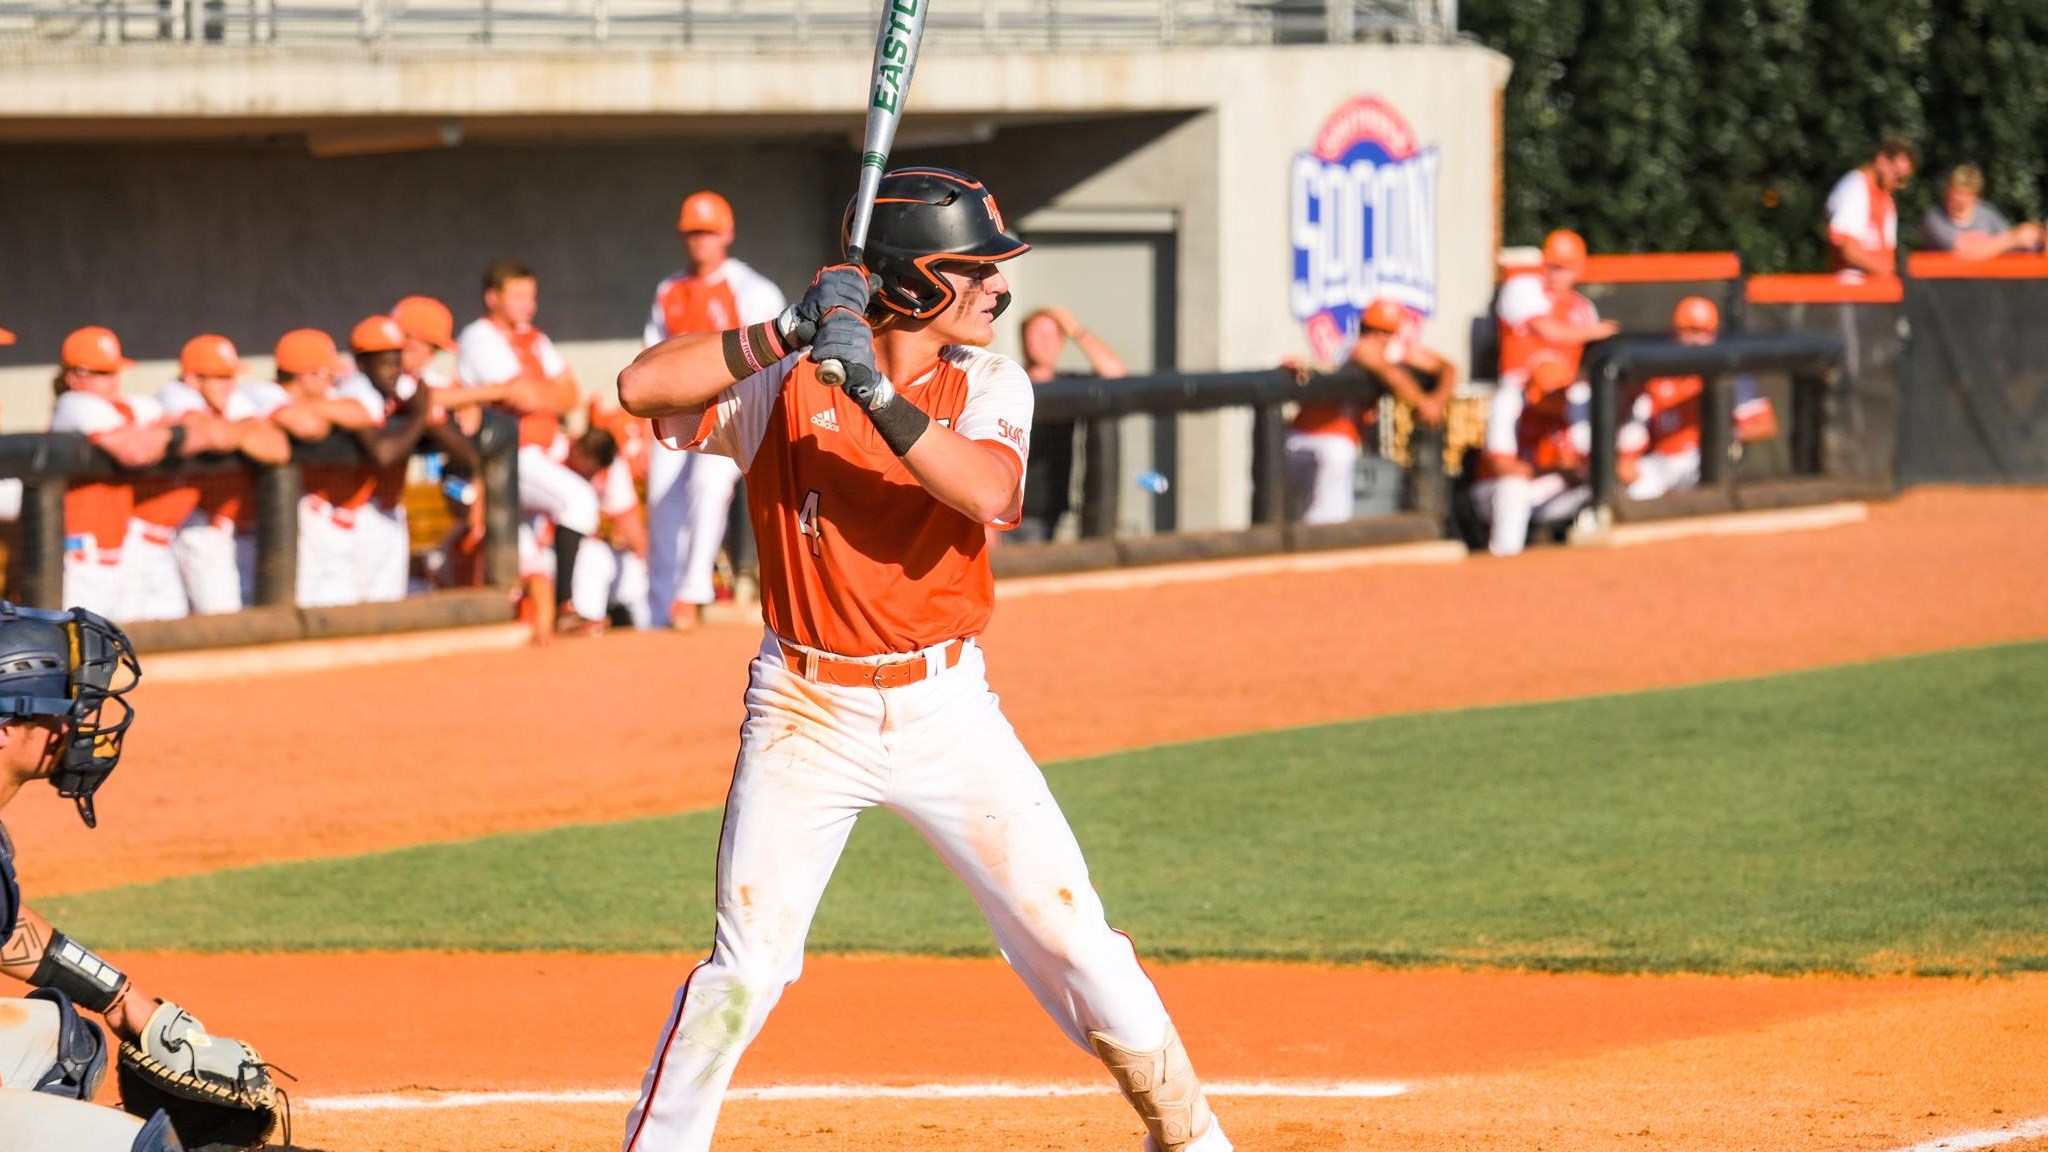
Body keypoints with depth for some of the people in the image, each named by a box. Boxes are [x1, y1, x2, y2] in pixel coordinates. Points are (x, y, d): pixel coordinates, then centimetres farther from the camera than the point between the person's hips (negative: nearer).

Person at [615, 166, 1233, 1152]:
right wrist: (789, 332, -24)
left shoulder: (988, 386, -1)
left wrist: (874, 391, -29)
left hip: (946, 710, 2)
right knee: (745, 970, -7)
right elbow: (642, 388, -19)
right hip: (807, 718, -2)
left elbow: (988, 493, -21)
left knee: (1073, 938, 2)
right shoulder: (785, 381, -6)